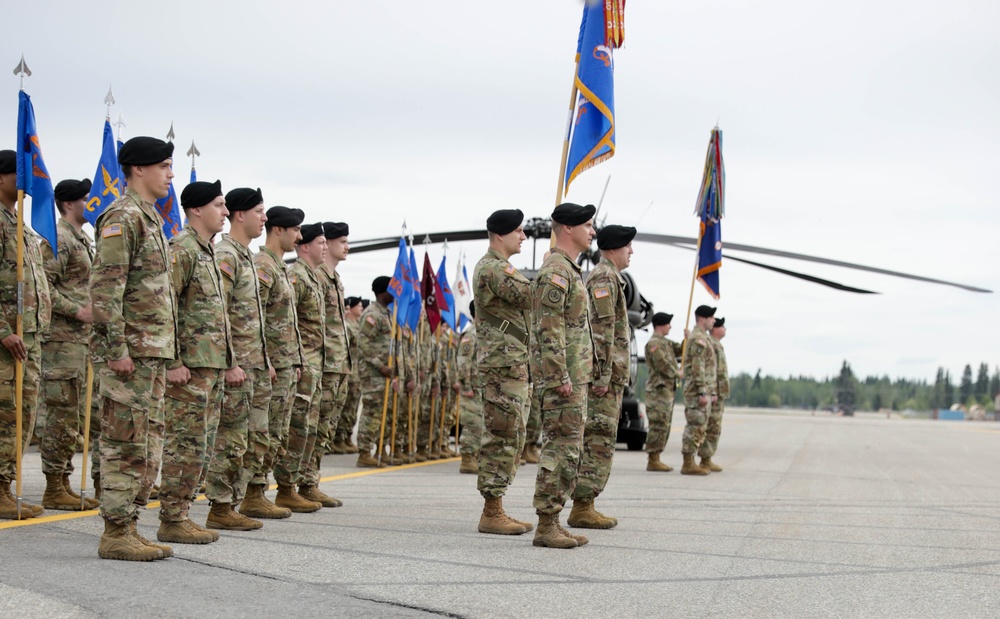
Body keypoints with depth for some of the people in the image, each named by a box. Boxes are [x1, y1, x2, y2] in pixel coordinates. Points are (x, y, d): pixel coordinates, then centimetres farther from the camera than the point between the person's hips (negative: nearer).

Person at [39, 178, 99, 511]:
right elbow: (42, 285, -19)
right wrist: (76, 311, -20)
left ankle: (64, 484, 16)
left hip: (80, 338, 10)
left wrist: (92, 313, 16)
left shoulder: (81, 239, 20)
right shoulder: (58, 238, -11)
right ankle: (54, 490, -3)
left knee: (72, 417, 11)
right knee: (62, 415, -7)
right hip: (62, 337, -10)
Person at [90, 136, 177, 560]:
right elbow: (105, 286, -18)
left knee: (148, 442, 11)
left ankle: (129, 527, 16)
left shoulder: (150, 218, 20)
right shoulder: (123, 216, -11)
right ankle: (115, 533, -3)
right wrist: (117, 347, -22)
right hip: (131, 349, -10)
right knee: (126, 442, -7)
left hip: (153, 350, 10)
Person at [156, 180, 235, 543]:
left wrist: (224, 361, 21)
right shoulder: (181, 250, -11)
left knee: (202, 446, 11)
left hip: (213, 365, 10)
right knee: (185, 445, -8)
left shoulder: (208, 252, 19)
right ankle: (172, 522, -3)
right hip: (190, 366, -10)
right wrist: (173, 362, -22)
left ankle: (181, 515, 16)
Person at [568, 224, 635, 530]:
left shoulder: (609, 277, 21)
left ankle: (585, 507, 13)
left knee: (595, 441, 10)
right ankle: (582, 508, -9)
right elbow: (601, 329, -19)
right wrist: (603, 375, -23)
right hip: (606, 374, -10)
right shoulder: (604, 277, -12)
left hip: (610, 376, 10)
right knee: (598, 440, -10)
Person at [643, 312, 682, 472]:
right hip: (659, 389, -10)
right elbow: (663, 365, -20)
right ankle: (653, 462, -10)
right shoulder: (654, 343, -13)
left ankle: (655, 460, 14)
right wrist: (678, 374, -6)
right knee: (659, 426, -11)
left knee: (663, 426, 11)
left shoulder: (665, 343, 19)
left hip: (667, 390, 10)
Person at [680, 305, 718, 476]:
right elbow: (698, 368, -20)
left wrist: (712, 392, 23)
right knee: (696, 426, -9)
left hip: (704, 391, 10)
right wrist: (703, 393, -23)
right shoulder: (698, 339, -13)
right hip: (697, 390, -10)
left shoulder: (703, 338, 20)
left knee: (698, 427, 11)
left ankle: (690, 463, 14)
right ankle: (688, 464, -7)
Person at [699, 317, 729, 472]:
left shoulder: (716, 345, 20)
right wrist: (713, 393, -24)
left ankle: (707, 459, 13)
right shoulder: (711, 345, -13)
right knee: (712, 428, -9)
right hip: (714, 392, -10)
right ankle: (706, 460, -8)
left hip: (718, 394, 10)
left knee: (713, 428, 11)